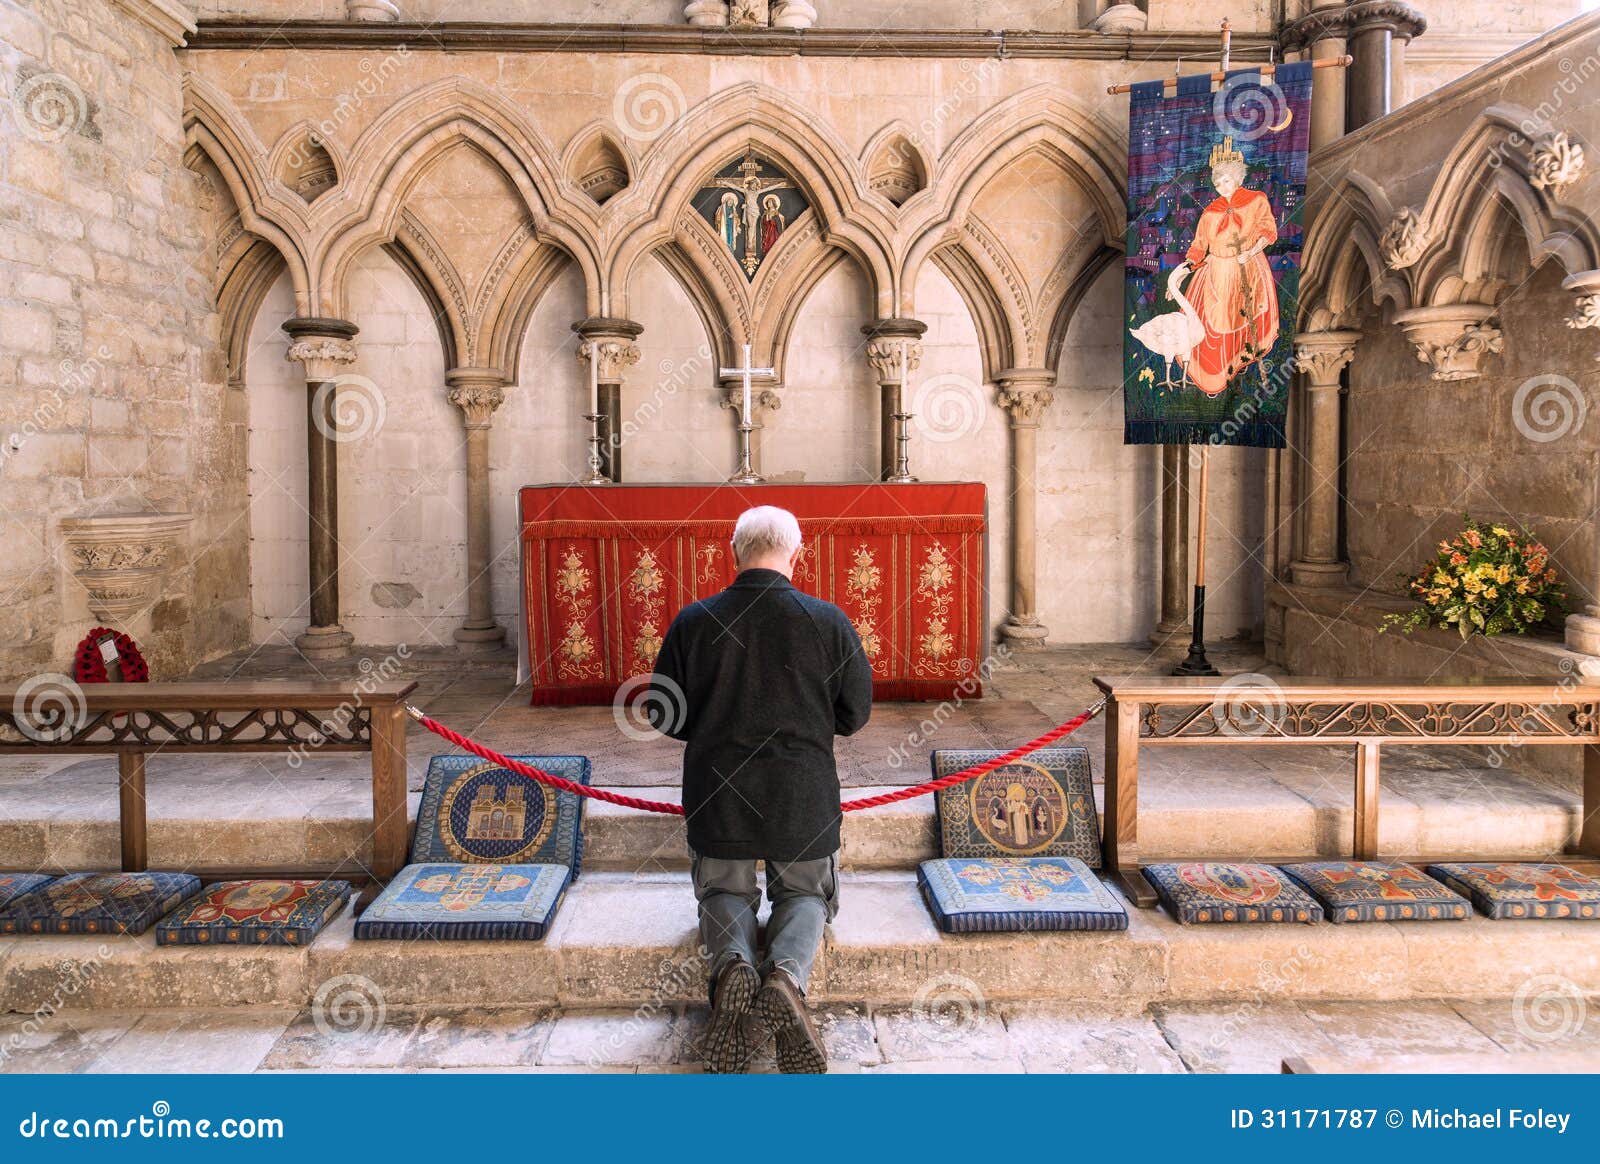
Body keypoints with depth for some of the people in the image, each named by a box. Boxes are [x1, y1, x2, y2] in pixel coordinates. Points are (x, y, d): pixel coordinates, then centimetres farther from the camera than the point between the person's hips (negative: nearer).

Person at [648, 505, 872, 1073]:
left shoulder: (693, 622, -5)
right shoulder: (828, 620, -6)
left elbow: (664, 716, 4)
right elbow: (855, 712, 3)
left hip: (716, 792, 0)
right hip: (804, 793, 0)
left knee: (723, 890, 22)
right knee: (804, 893, 21)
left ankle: (732, 963, -12)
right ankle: (786, 975, -11)